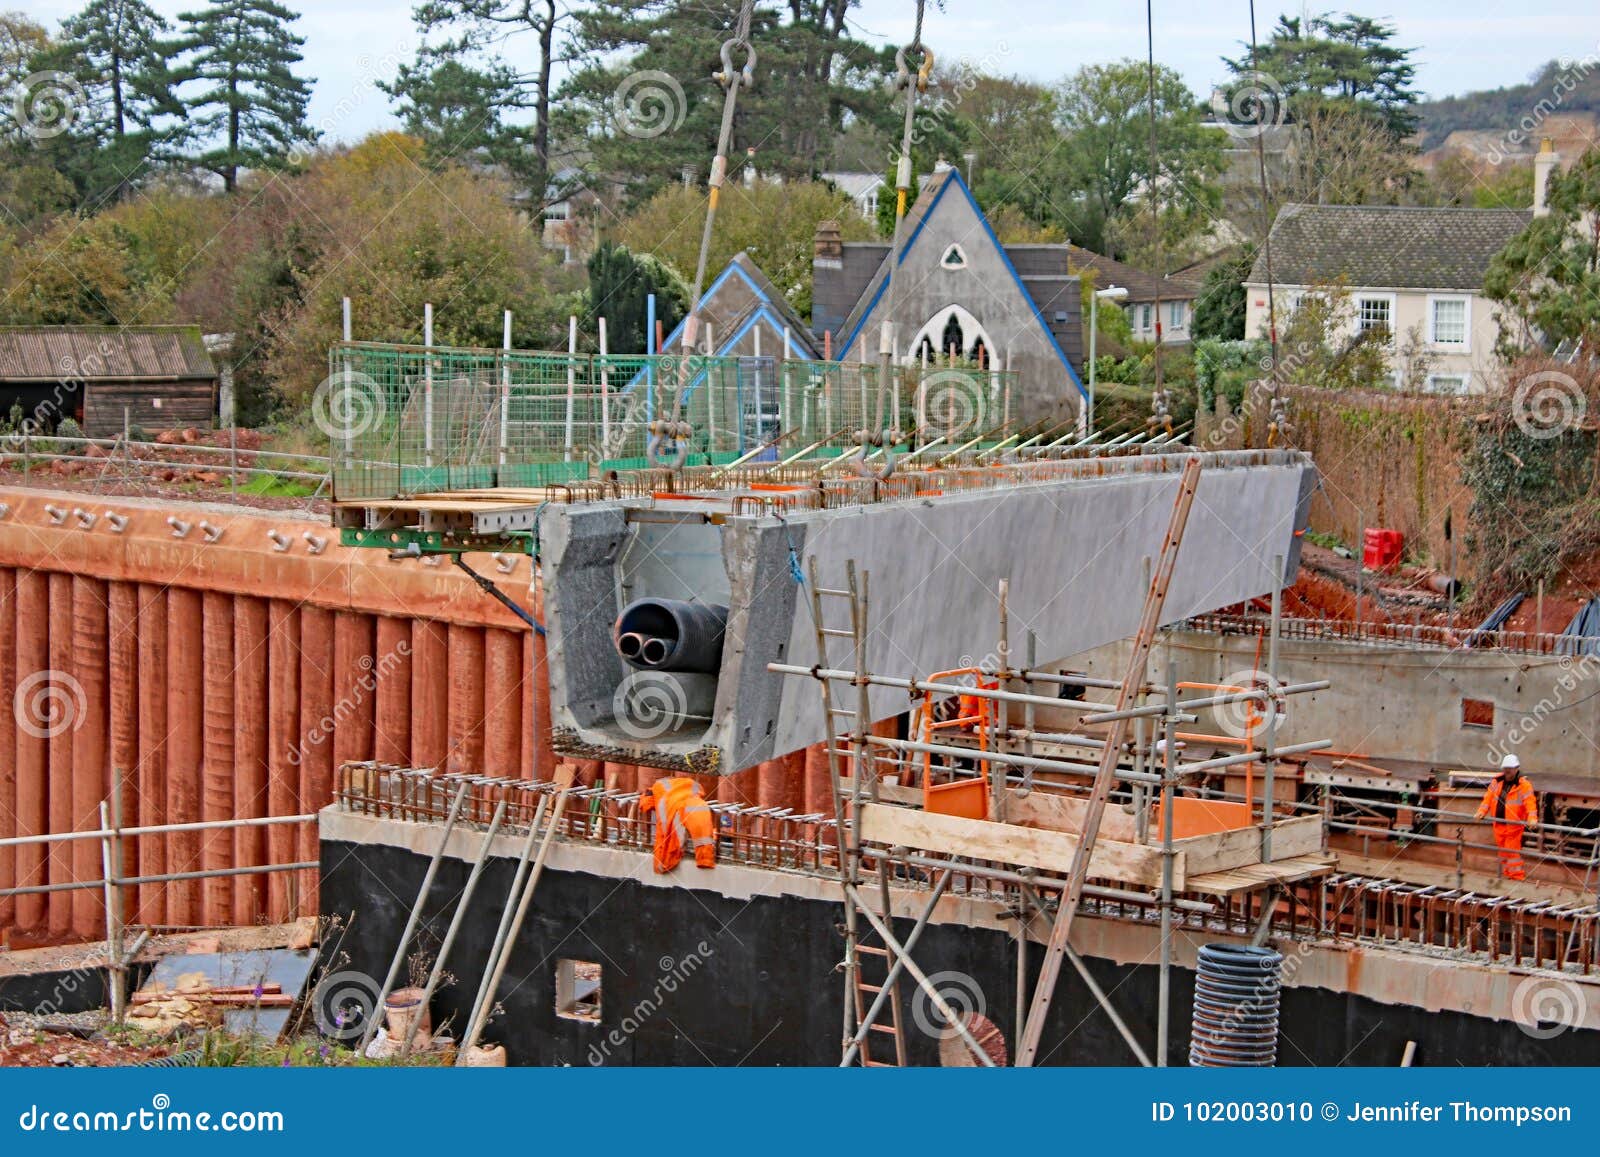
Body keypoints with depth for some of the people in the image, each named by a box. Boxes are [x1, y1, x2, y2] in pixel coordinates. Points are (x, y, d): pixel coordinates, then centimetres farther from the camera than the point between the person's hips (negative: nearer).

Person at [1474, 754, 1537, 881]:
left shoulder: (1524, 785, -10)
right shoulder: (1497, 782, 6)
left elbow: (1530, 804, -20)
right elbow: (1488, 798, 5)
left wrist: (1532, 819, -35)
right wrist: (1481, 812, -8)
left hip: (1513, 825, -6)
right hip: (1499, 825, 6)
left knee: (1512, 851, -7)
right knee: (1503, 851, 15)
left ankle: (1517, 876, 0)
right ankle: (1507, 875, 27)